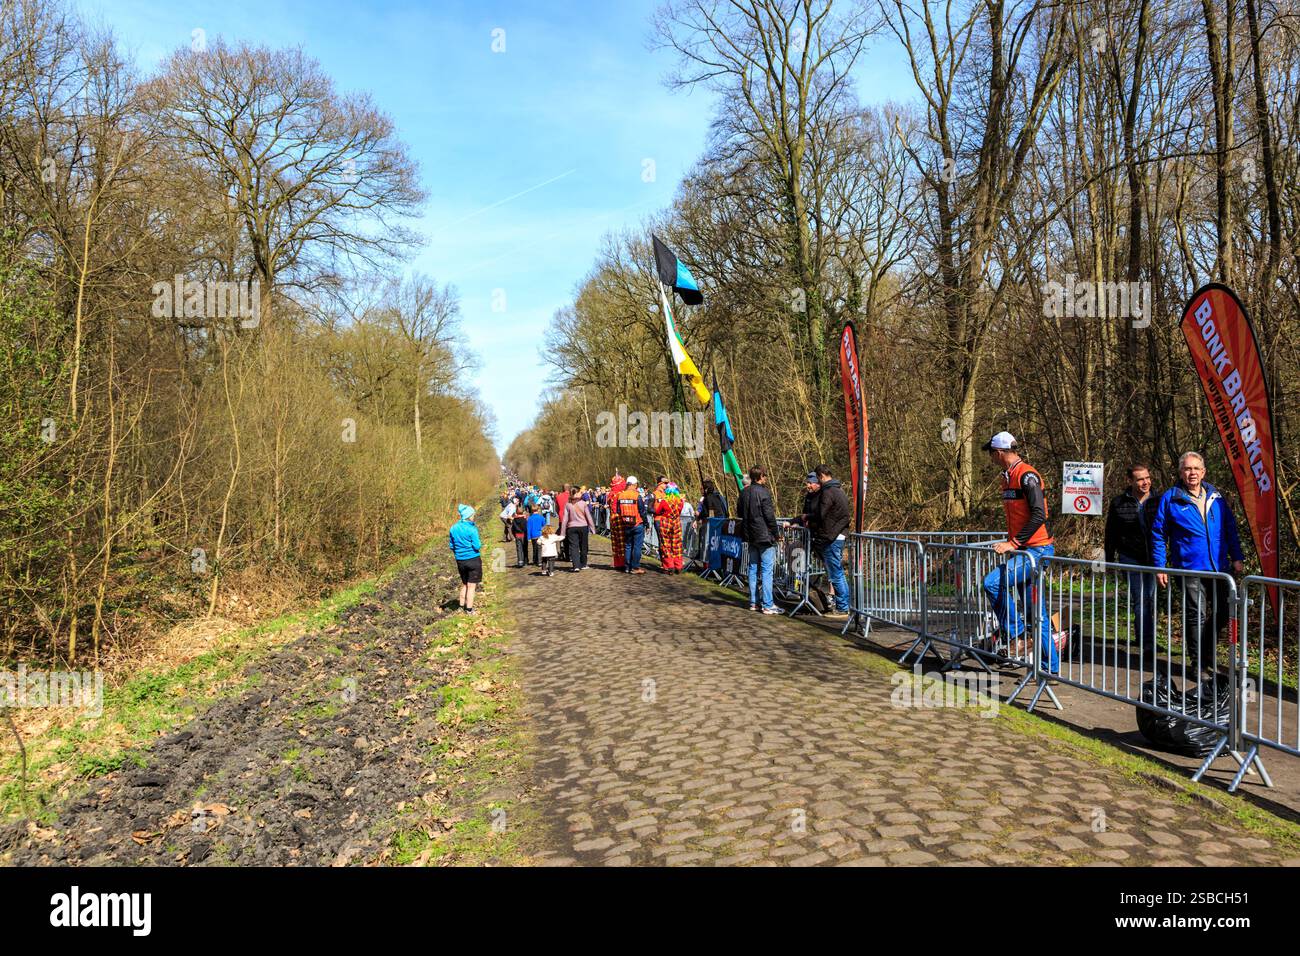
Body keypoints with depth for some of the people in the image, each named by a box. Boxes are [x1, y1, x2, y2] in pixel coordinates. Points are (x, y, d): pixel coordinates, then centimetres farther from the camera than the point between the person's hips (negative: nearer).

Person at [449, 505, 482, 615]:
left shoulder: (454, 528, 1)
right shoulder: (472, 529, -16)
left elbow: (451, 545, 7)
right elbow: (477, 546, -17)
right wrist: (480, 545, 4)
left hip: (460, 560, 5)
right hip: (473, 559, -5)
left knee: (464, 583, 21)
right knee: (471, 585, 3)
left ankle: (462, 606, 26)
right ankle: (469, 609, 6)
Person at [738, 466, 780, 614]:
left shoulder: (744, 493, 7)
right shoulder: (763, 492, -15)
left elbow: (739, 513, 17)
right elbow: (769, 516, -15)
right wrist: (776, 534, -5)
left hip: (751, 536, 8)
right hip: (765, 536, -7)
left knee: (753, 568, 13)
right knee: (767, 570, -4)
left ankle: (753, 602, 18)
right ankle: (768, 605, -3)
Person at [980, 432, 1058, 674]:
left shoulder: (1027, 475, -14)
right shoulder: (1008, 477, 16)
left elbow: (1038, 515, -22)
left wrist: (1013, 543, -22)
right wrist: (1011, 543, 14)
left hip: (1038, 549, -9)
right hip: (1024, 551, 9)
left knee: (993, 582, -21)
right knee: (1036, 614, 10)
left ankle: (1016, 635, -7)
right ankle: (1051, 667, 16)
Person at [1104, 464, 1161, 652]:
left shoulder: (1159, 501, 2)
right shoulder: (1119, 504, 0)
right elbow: (1110, 535, 7)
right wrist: (1109, 560, 7)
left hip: (1153, 558, 2)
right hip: (1130, 558, -2)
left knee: (1150, 598, 6)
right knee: (1139, 600, -4)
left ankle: (1143, 637, 22)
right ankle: (1147, 644, -1)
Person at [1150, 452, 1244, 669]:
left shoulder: (1215, 496, 8)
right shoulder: (1170, 499, -4)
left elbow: (1230, 528, 15)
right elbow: (1158, 534, -1)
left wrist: (1237, 557, 9)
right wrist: (1160, 567, -4)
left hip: (1218, 567, 4)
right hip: (1190, 568, -4)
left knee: (1222, 613, 11)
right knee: (1197, 617, -1)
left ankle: (1207, 654, 33)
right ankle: (1200, 664, 11)